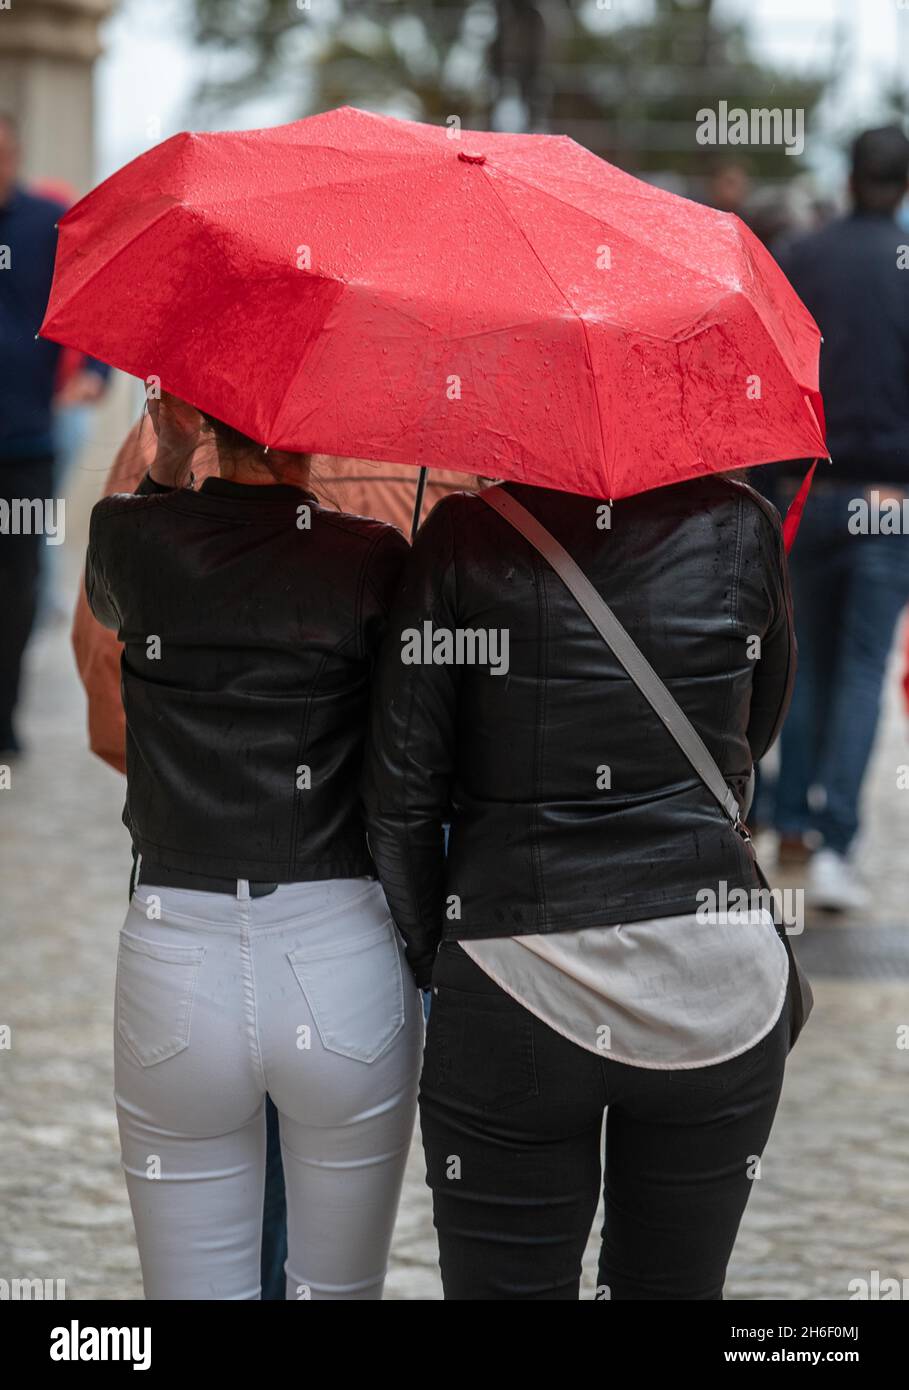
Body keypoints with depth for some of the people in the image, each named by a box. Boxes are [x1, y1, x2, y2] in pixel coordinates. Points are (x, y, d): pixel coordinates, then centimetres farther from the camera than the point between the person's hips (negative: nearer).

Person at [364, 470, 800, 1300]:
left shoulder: (464, 536, -4)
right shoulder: (740, 526, 0)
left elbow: (401, 794, -2)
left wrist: (432, 955, 10)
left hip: (512, 987, -1)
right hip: (716, 994, 2)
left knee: (509, 1288, 8)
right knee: (676, 1287, 15)